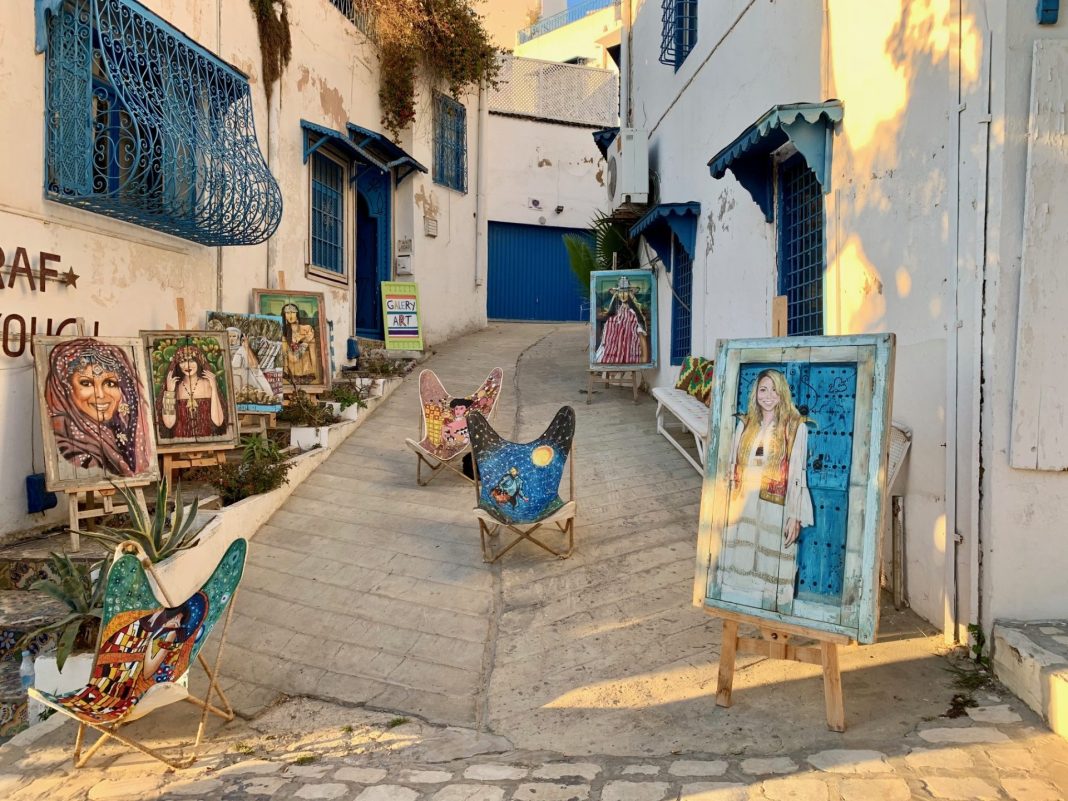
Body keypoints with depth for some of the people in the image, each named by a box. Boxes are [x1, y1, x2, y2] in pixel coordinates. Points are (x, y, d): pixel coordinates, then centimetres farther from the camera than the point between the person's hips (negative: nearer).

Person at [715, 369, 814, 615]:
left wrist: (796, 516, -10)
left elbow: (798, 474, -7)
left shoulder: (795, 427, -5)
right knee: (740, 567, 9)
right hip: (742, 507, 4)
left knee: (771, 572, 2)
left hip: (775, 510, -4)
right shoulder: (745, 424, 8)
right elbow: (733, 467, 11)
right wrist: (727, 506, 9)